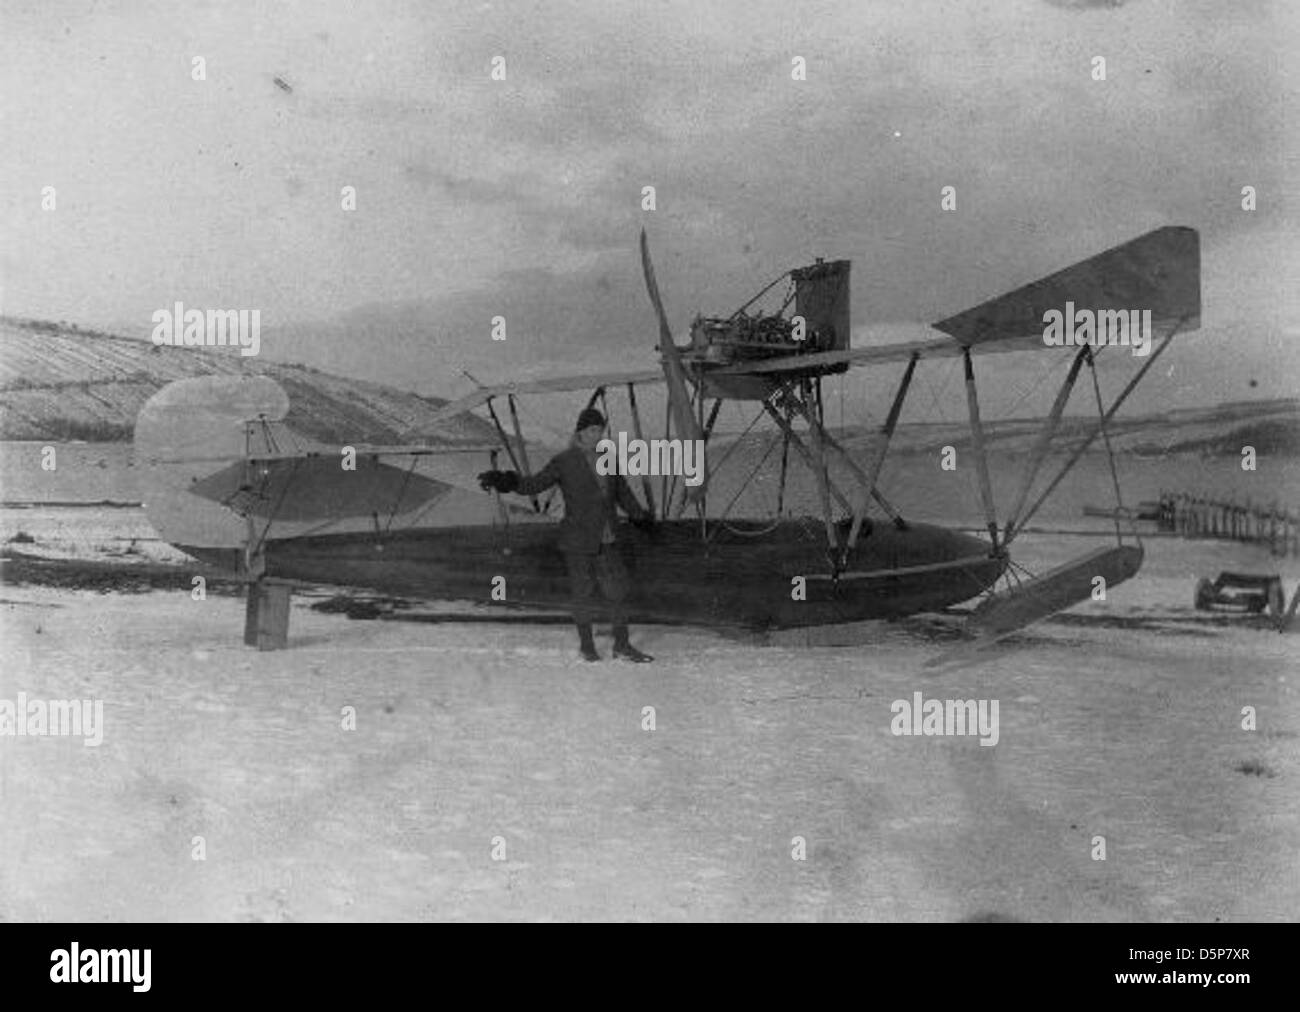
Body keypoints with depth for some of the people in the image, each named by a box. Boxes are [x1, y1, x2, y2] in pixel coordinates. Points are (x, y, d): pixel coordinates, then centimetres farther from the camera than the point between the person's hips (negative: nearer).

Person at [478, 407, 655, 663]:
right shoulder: (565, 461, -9)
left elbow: (622, 491, 21)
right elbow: (534, 484, -16)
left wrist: (640, 515, 32)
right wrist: (506, 481, -34)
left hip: (607, 543, 5)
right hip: (577, 543, -5)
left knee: (619, 592, 7)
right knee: (584, 596, 4)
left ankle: (622, 645, 20)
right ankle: (586, 646, 23)